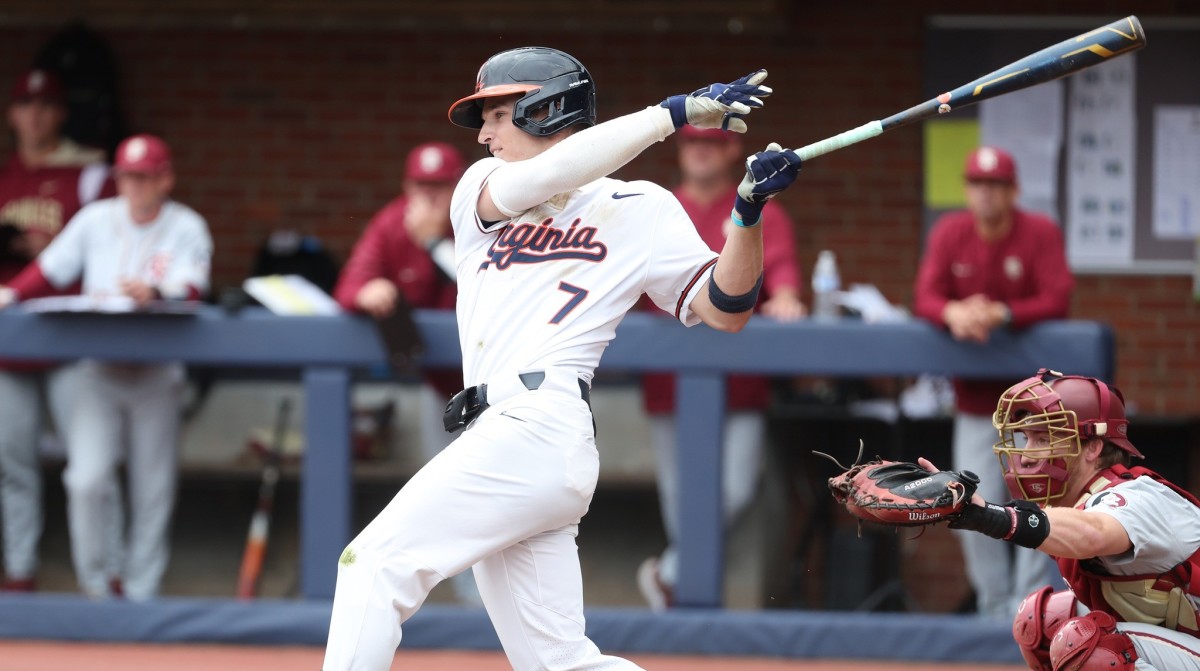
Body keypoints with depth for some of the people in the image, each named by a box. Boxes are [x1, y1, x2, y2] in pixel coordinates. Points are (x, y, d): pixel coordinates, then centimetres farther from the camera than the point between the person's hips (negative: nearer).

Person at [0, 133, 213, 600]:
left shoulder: (187, 228, 1)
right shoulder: (96, 220, 8)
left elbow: (191, 288, -14)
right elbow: (49, 271, 8)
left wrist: (155, 293, -35)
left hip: (157, 373, -1)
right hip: (99, 369, 1)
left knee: (152, 491, 2)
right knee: (86, 481, -13)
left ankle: (141, 594, 11)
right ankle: (93, 584, 3)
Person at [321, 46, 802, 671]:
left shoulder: (640, 208, 9)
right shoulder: (478, 191, 20)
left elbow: (723, 310, 3)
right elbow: (538, 178, -2)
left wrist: (747, 213, -13)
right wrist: (673, 113, -7)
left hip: (541, 426, -6)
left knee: (377, 564, -14)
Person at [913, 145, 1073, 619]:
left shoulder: (1041, 233, -9)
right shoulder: (950, 233, 0)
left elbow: (1057, 301, -19)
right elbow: (924, 297, -8)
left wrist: (1001, 313, -34)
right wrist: (953, 313, -31)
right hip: (975, 399, 3)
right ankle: (995, 610, 14)